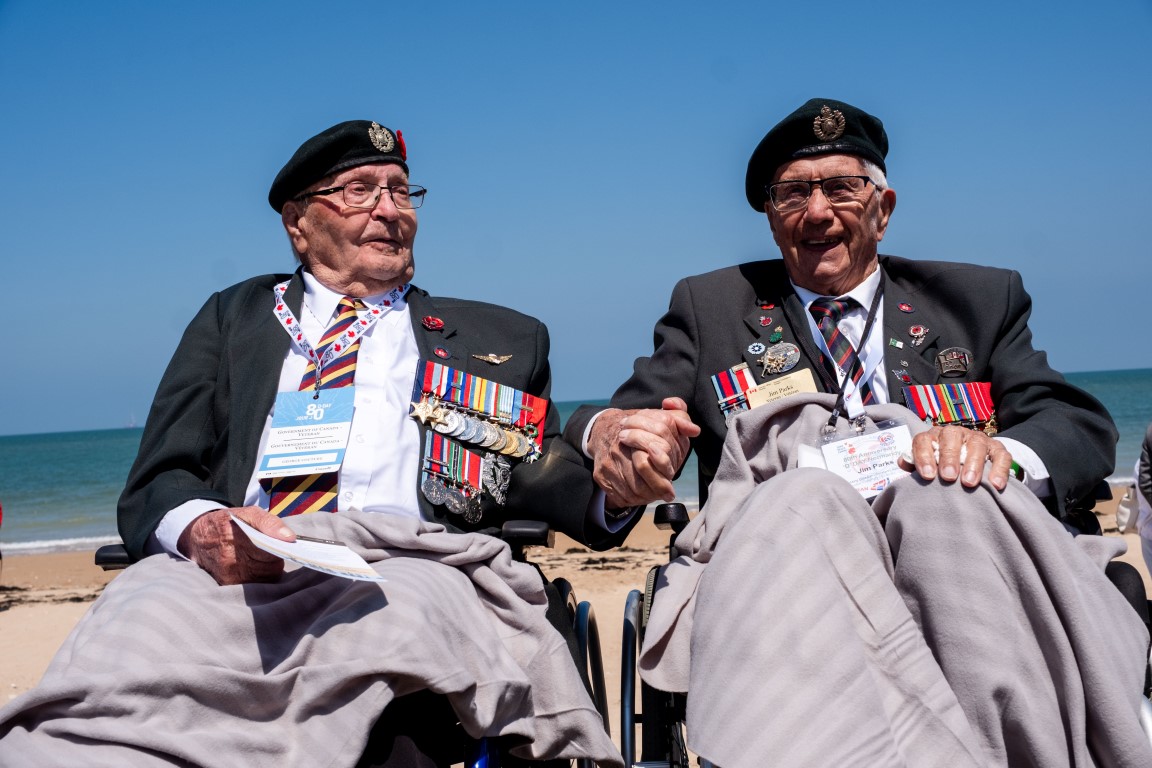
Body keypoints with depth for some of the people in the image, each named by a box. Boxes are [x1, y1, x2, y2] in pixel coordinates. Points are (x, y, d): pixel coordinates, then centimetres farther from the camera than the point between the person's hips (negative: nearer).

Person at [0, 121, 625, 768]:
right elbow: (158, 482, 13)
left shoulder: (503, 338, 25)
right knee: (132, 632, -34)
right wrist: (202, 526, -13)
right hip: (231, 567, 0)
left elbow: (539, 480, 15)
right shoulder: (236, 316, 24)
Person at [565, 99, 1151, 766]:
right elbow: (634, 421, 9)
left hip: (951, 545, 1)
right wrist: (608, 433, -19)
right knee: (800, 497, -33)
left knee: (946, 492, -33)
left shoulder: (980, 299, 21)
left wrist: (1003, 452, -15)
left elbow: (1085, 427, 10)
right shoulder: (708, 306, 21)